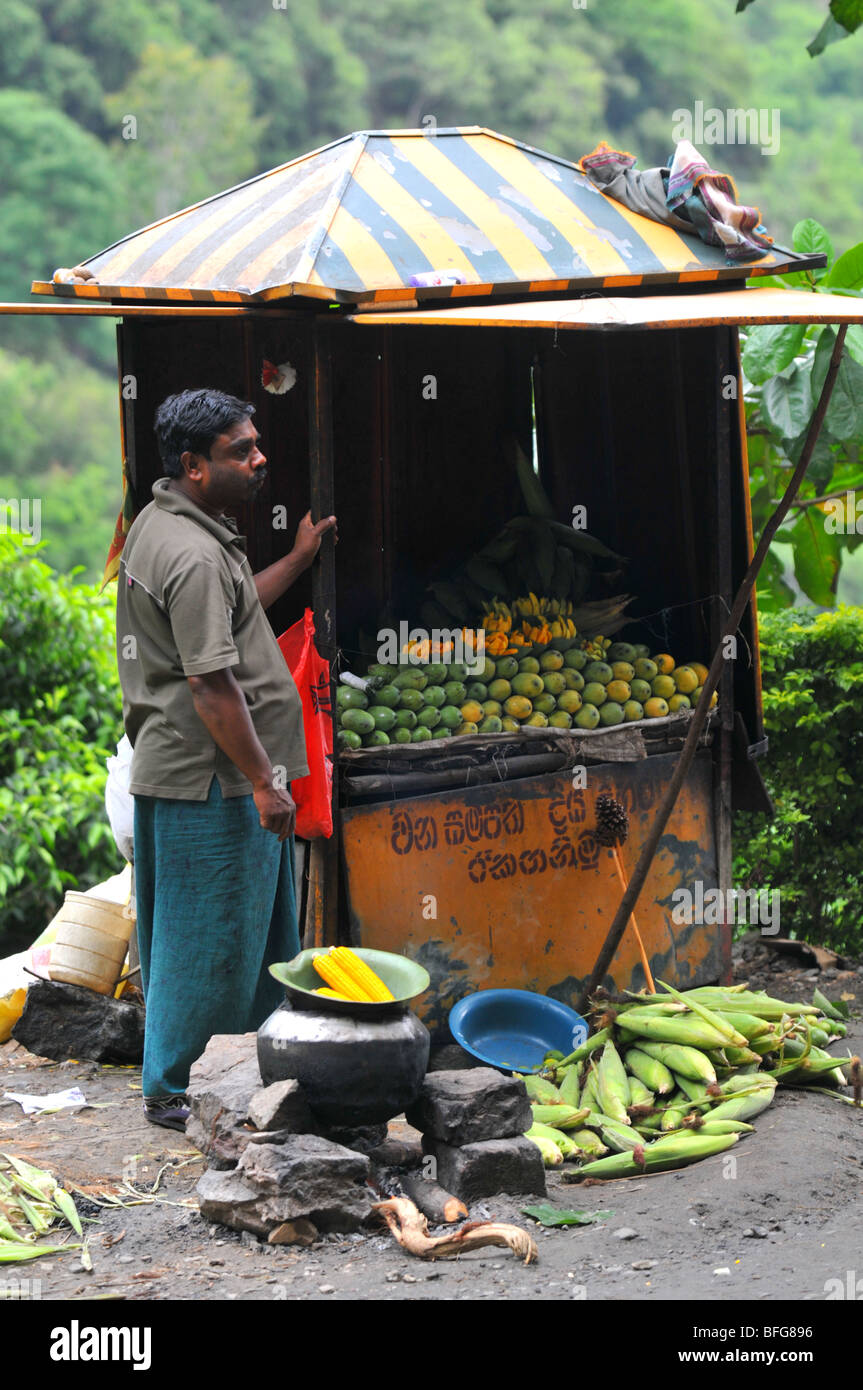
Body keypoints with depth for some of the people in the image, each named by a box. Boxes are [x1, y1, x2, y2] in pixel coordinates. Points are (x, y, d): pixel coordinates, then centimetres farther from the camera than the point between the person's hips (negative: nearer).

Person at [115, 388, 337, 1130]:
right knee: (209, 937, 0)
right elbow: (211, 685, -25)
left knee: (256, 933, 19)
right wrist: (263, 782, -21)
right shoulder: (194, 556, -23)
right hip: (209, 779, -11)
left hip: (171, 765, 11)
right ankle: (173, 1090, 11)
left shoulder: (162, 524, 11)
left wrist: (300, 558, 24)